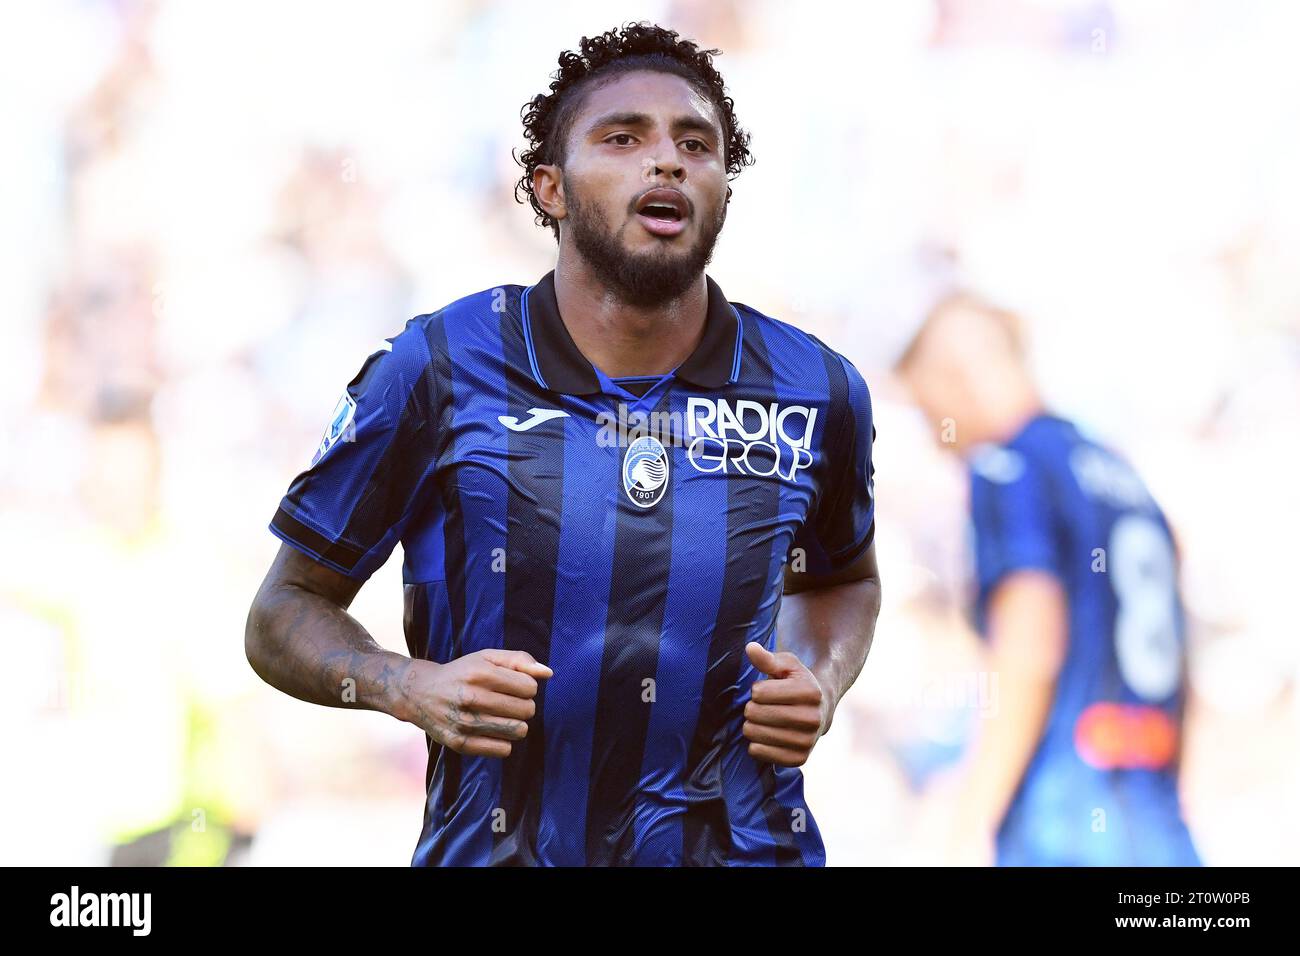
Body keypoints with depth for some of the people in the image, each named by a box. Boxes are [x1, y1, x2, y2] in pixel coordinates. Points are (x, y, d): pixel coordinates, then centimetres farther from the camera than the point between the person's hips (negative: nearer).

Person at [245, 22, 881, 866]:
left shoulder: (816, 391, -2)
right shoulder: (435, 371, -8)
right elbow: (285, 612, 0)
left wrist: (823, 682, -2)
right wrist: (409, 687, -19)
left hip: (747, 848, 2)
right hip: (493, 850, -1)